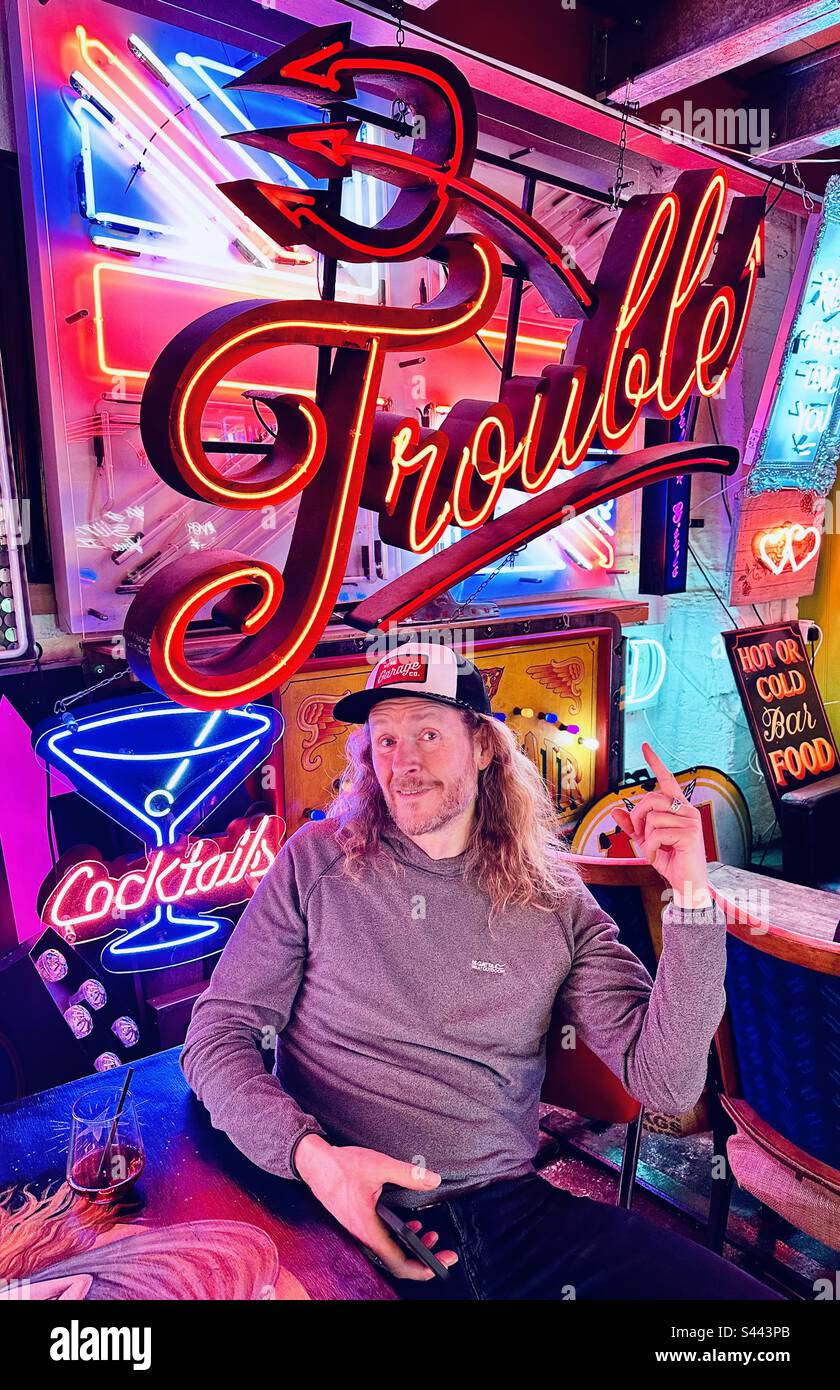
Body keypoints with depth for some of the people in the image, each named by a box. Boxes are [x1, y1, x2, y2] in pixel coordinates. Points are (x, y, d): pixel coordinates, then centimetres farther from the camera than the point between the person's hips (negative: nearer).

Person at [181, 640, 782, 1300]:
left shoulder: (555, 902, 2)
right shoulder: (317, 862, -1)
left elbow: (664, 1084, -2)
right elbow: (218, 1035, -1)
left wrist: (691, 896, -11)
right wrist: (312, 1156, -18)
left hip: (510, 1211, 1)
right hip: (346, 1222, 0)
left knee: (745, 1299, -17)